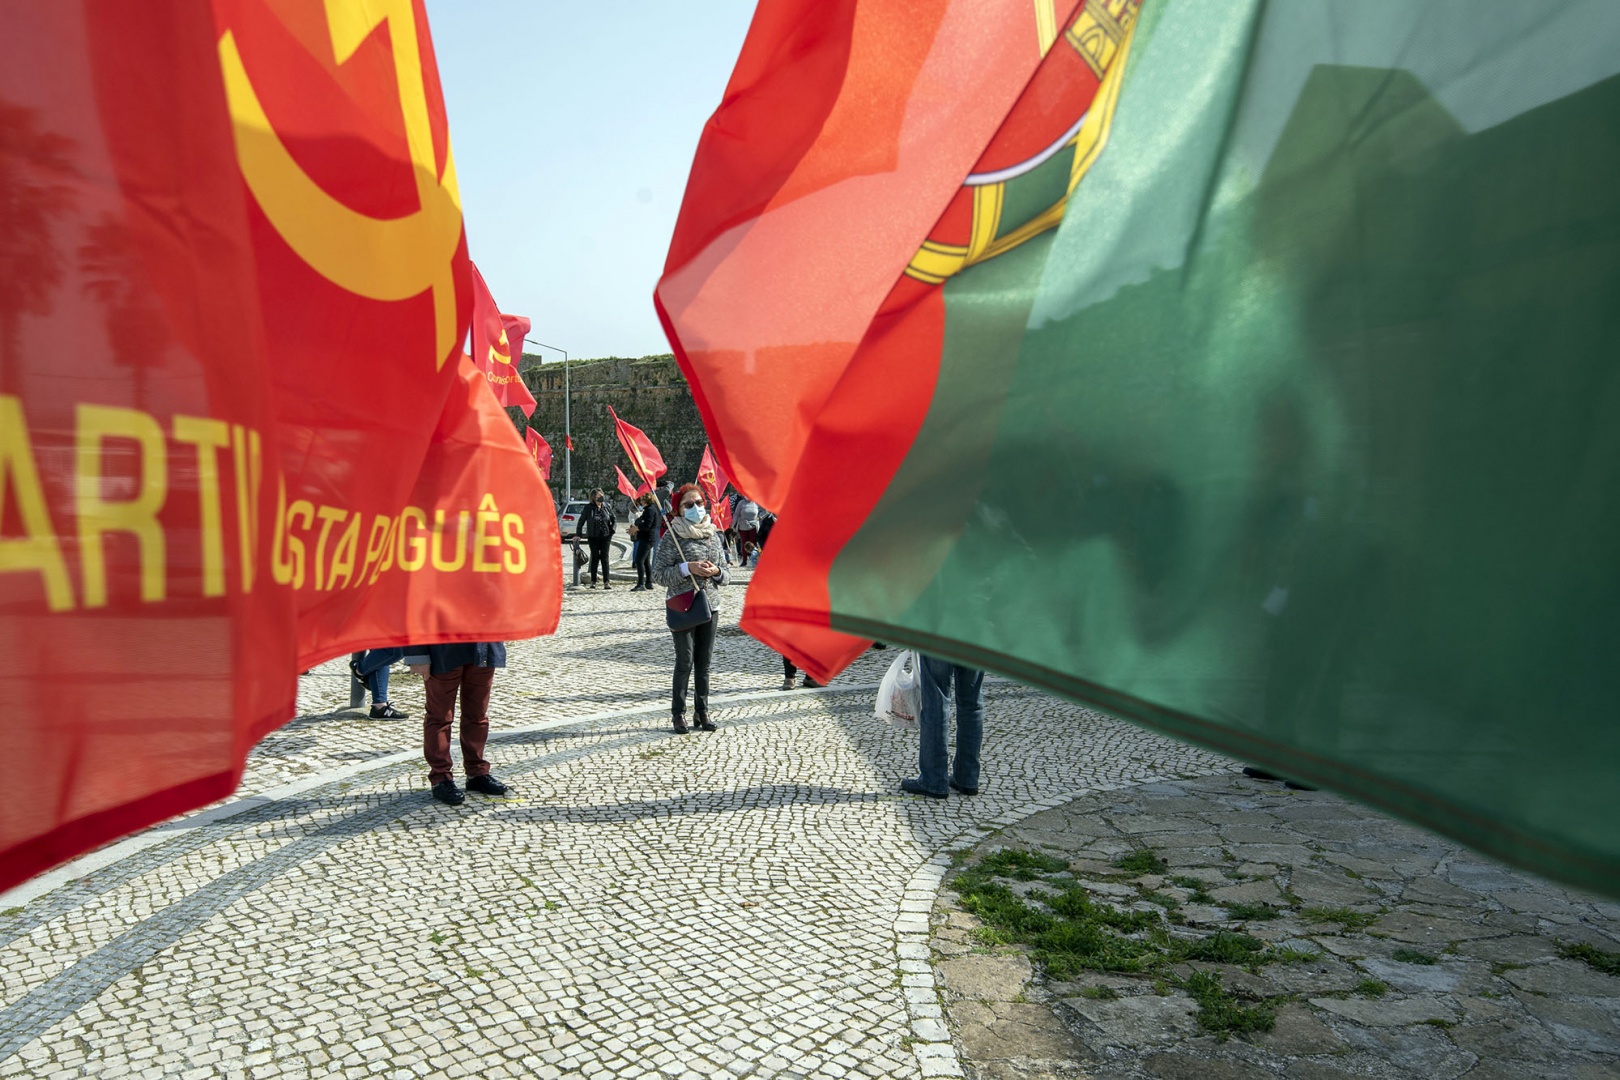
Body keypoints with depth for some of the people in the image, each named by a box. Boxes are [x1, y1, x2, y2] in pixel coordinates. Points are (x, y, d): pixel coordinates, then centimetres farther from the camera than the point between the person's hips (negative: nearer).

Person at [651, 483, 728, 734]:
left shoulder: (713, 534, 11)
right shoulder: (672, 536, -5)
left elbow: (723, 576, 18)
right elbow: (658, 574, -9)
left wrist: (716, 572, -4)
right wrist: (687, 568, -18)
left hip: (709, 604, 5)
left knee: (704, 661, 7)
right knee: (685, 661, -4)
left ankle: (702, 712, 15)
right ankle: (678, 713, 7)